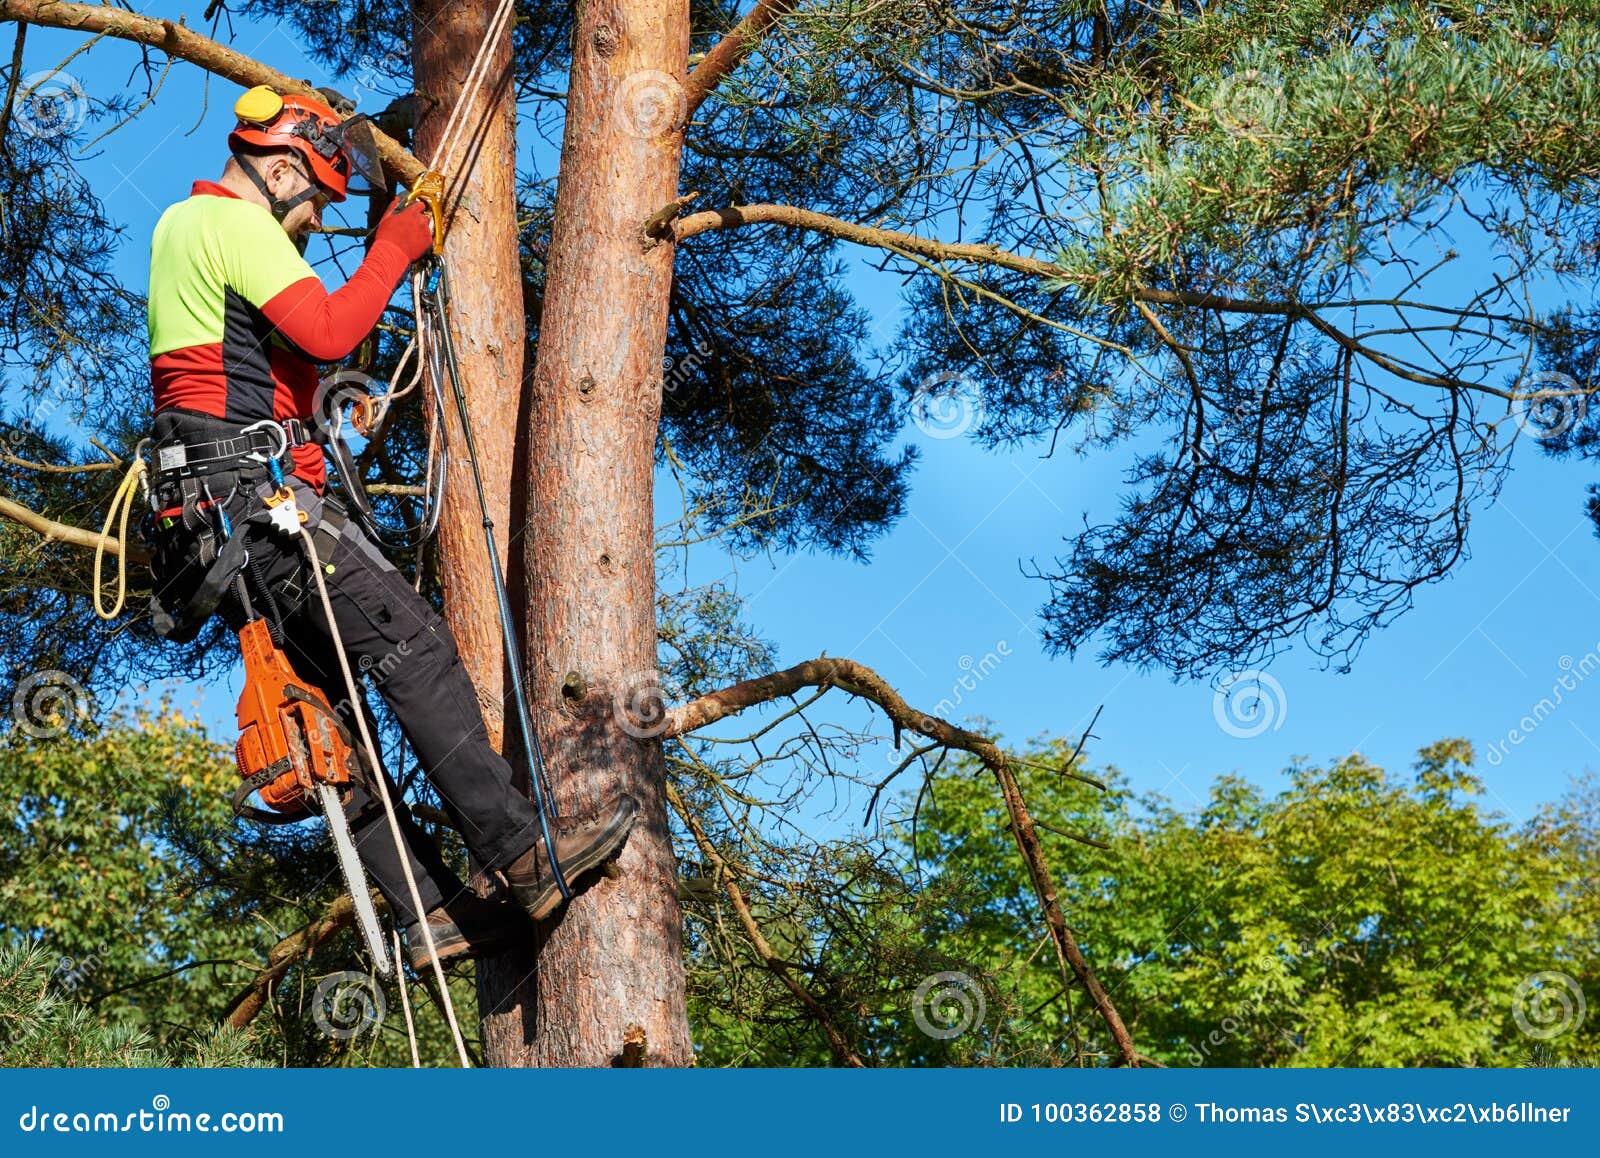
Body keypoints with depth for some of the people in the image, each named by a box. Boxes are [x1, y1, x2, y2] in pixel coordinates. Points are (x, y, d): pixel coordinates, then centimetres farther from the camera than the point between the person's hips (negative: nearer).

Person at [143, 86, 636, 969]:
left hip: (221, 527, 11)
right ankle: (523, 855, -16)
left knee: (327, 709, 4)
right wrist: (394, 251, -2)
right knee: (415, 648, -14)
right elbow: (327, 332, -16)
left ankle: (428, 913, 4)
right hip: (255, 491, -11)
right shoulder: (234, 223, -5)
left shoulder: (181, 226, 27)